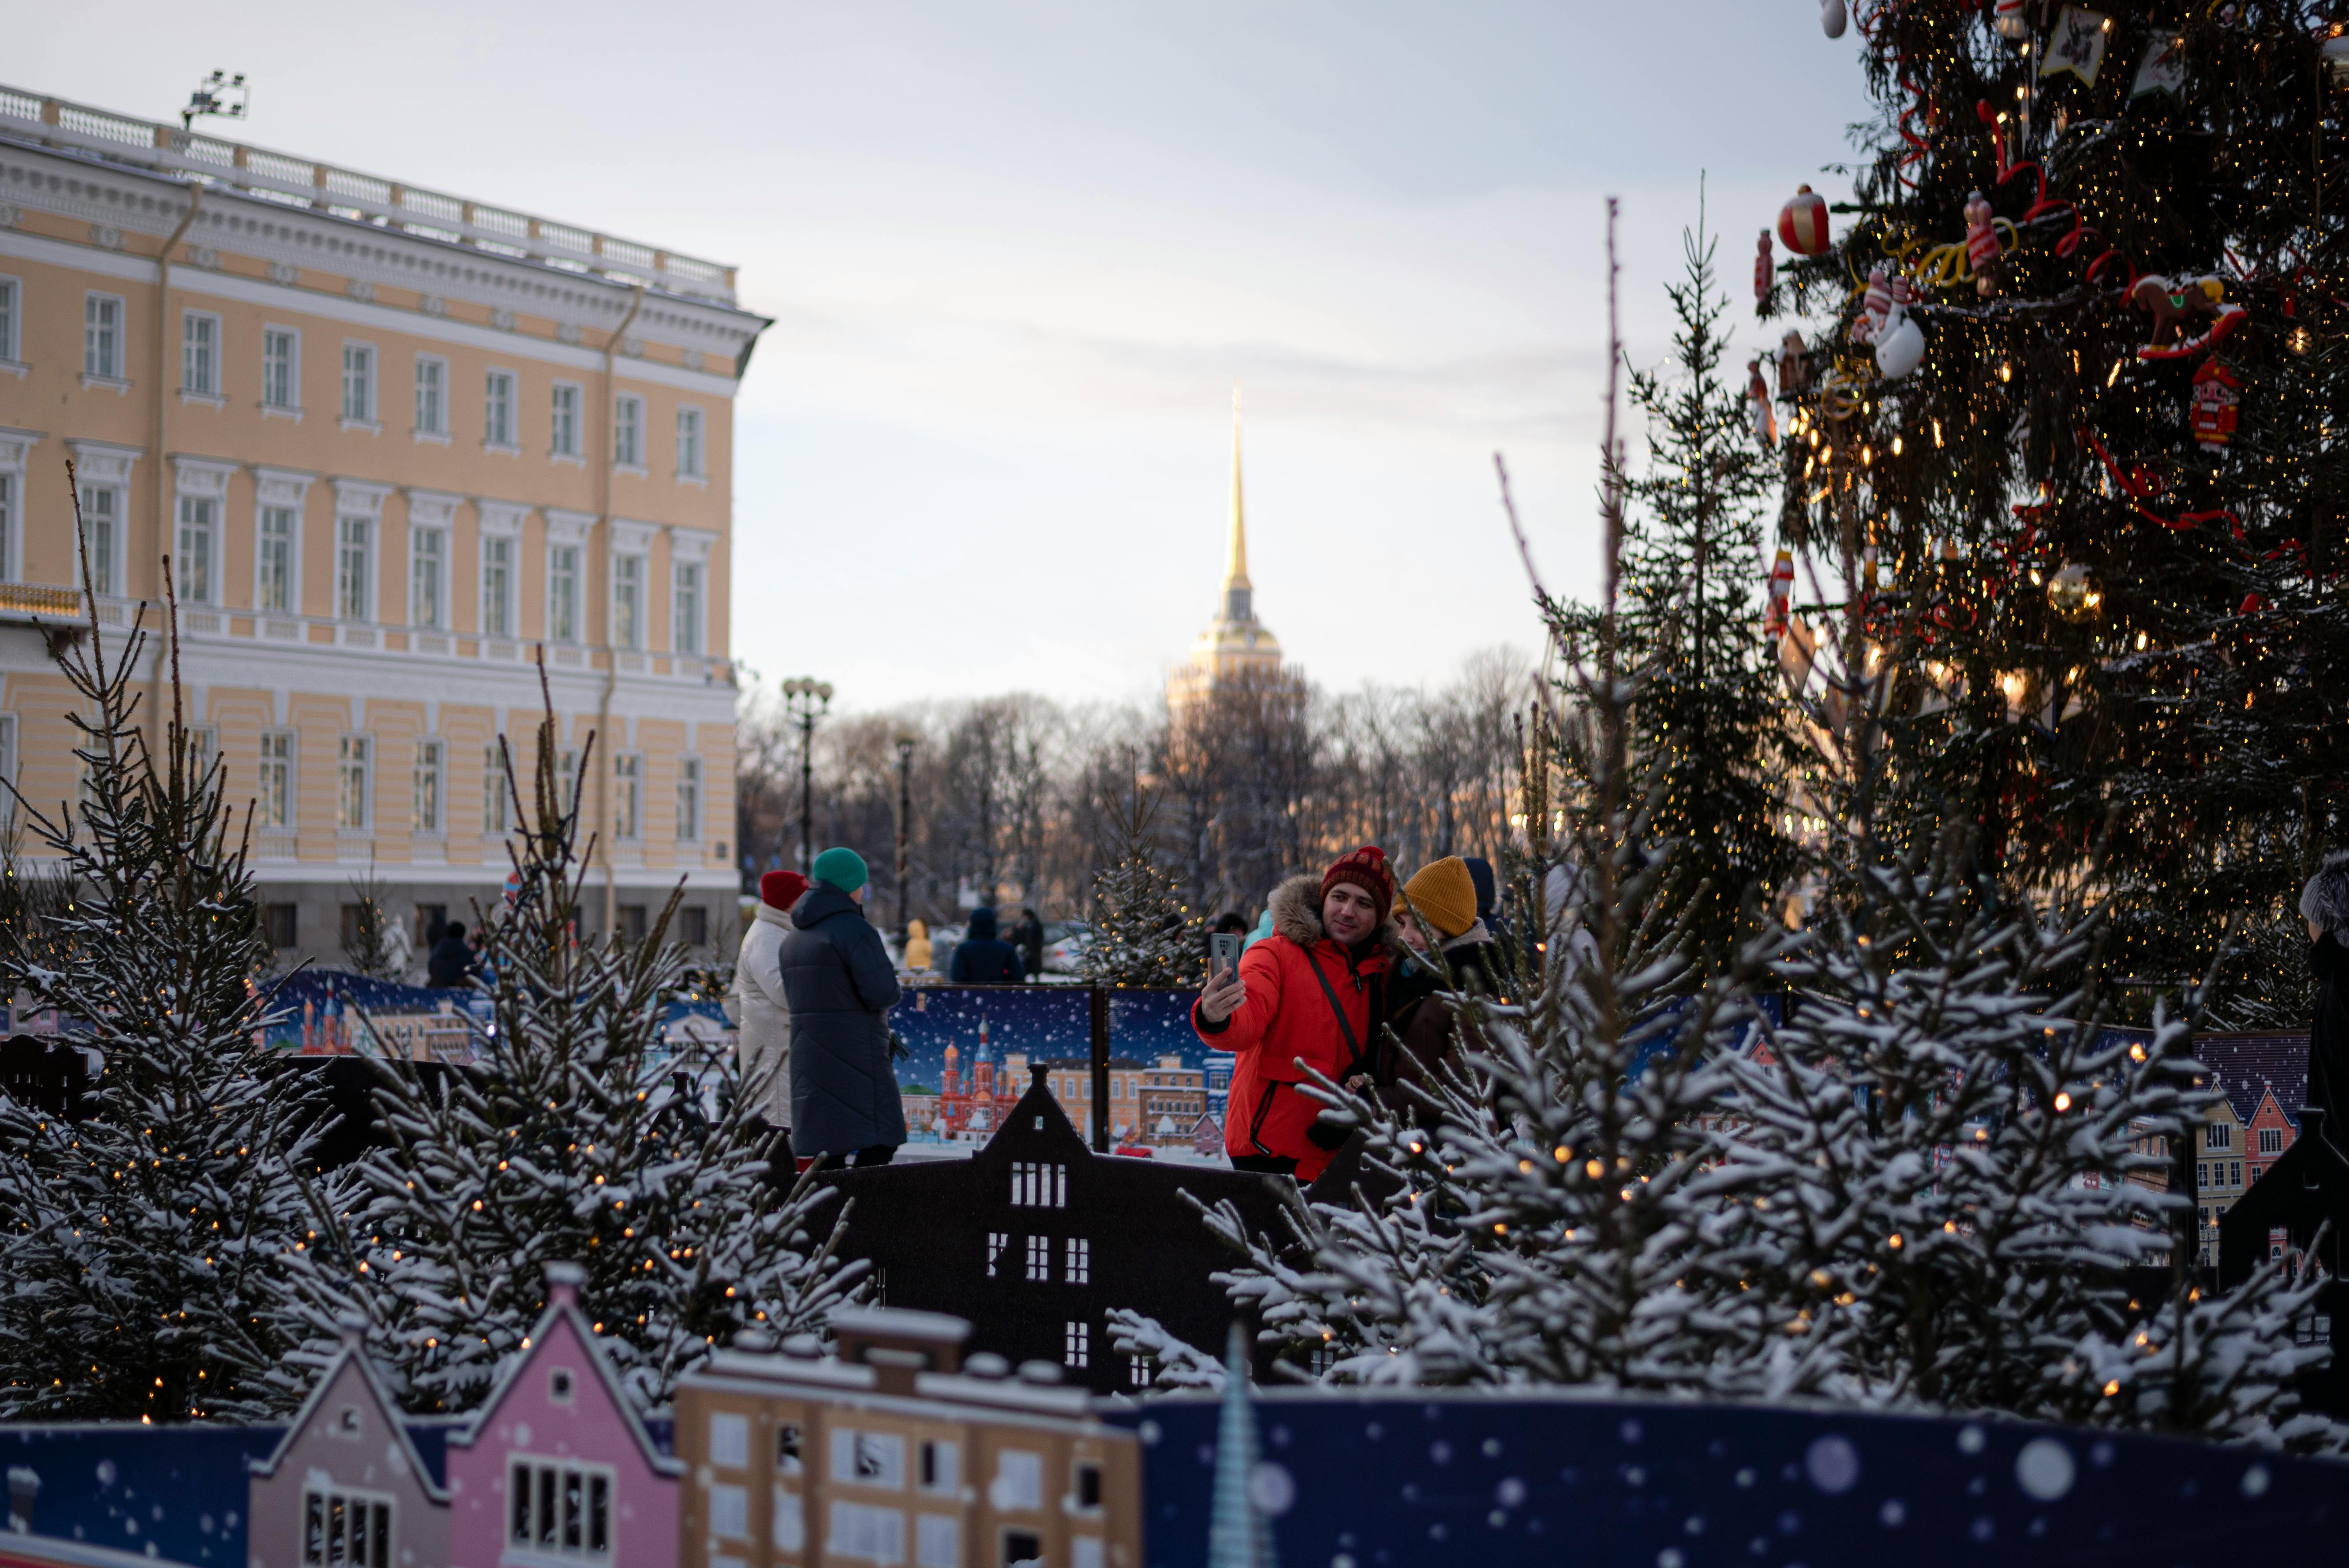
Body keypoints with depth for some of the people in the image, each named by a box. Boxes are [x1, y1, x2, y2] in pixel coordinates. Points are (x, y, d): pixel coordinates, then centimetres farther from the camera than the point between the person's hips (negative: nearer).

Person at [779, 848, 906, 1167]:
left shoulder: (793, 939, 16)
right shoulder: (854, 930, -12)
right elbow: (882, 993, -18)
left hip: (810, 1057, 8)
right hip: (854, 1056, -8)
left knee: (825, 1146, 7)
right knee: (878, 1145, -8)